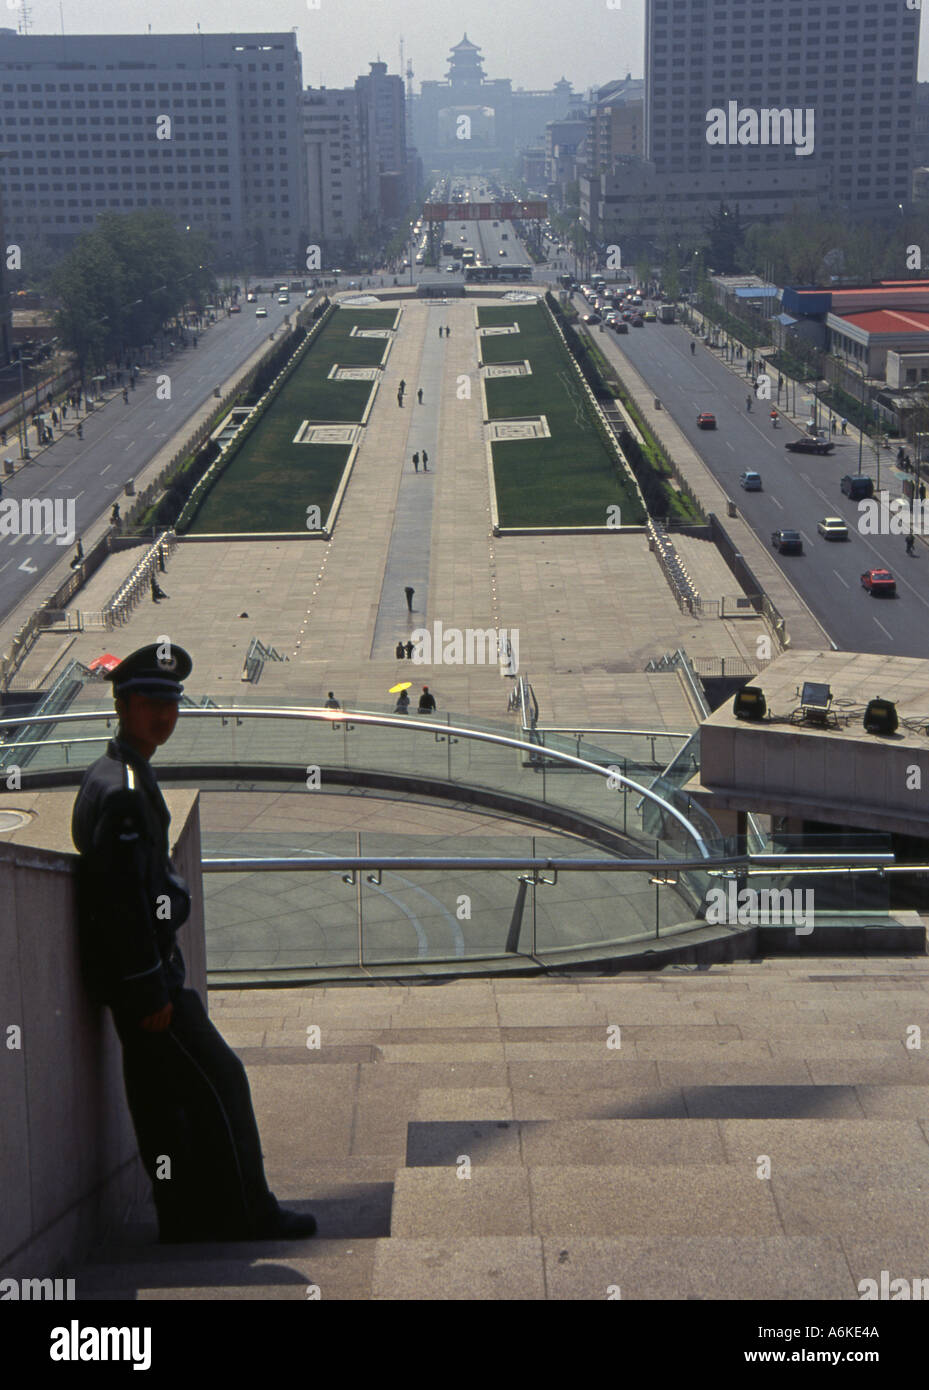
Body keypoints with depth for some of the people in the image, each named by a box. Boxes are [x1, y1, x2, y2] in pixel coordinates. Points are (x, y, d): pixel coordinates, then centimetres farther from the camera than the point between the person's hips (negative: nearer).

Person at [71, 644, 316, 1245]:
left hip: (140, 974, 10)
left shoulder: (122, 776, 15)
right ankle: (247, 1214, 6)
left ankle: (186, 1217, 24)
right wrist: (151, 993, -22)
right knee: (218, 1079, -3)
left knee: (162, 1093, 15)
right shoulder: (122, 788, -19)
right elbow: (121, 899, -24)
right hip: (143, 973, -10)